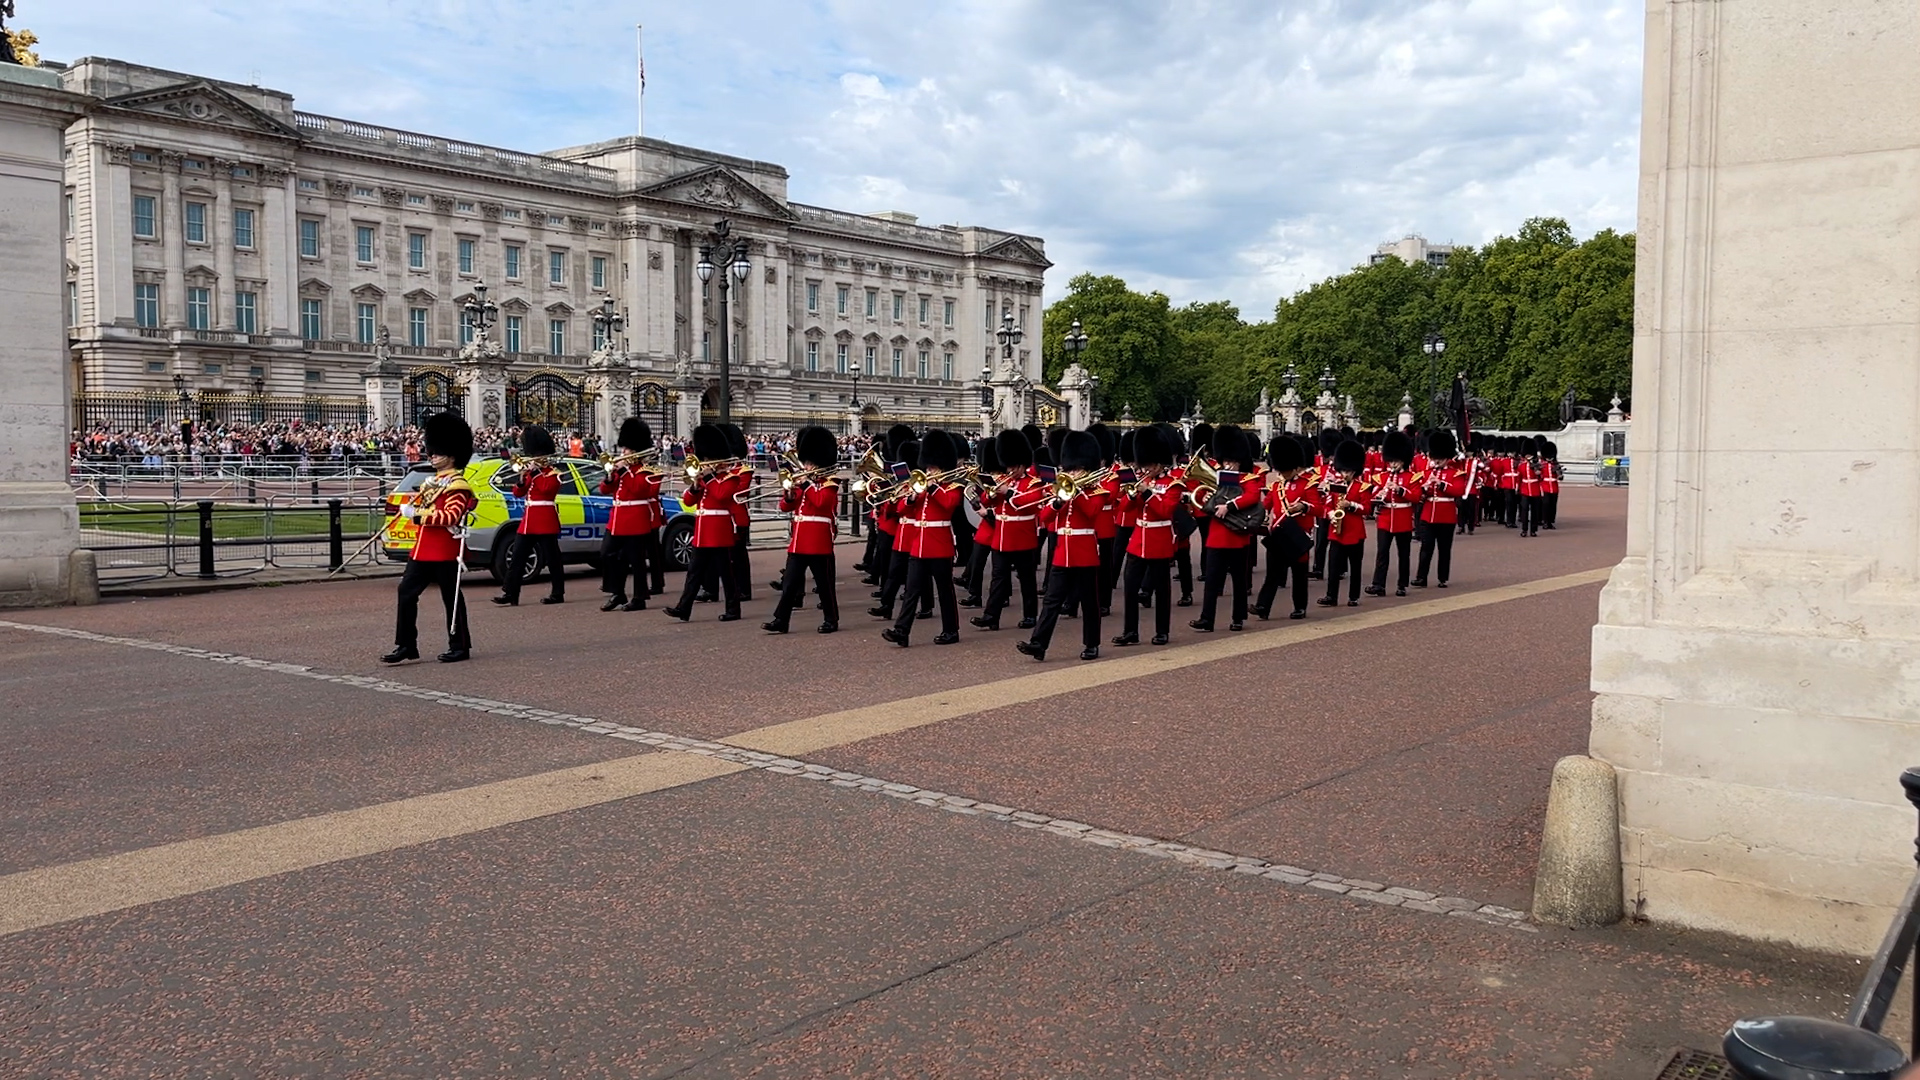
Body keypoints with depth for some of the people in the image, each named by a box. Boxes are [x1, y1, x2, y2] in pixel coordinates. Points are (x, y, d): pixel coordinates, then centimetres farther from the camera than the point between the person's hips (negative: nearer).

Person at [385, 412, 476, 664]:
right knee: (406, 592, 3)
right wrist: (410, 508, 3)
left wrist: (418, 513, -25)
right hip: (423, 549, 9)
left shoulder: (458, 485, -11)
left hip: (445, 551, -9)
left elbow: (451, 516, -23)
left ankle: (460, 646, 11)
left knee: (451, 597, 1)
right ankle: (406, 645, 7)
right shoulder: (432, 482, 17)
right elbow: (420, 507, 25)